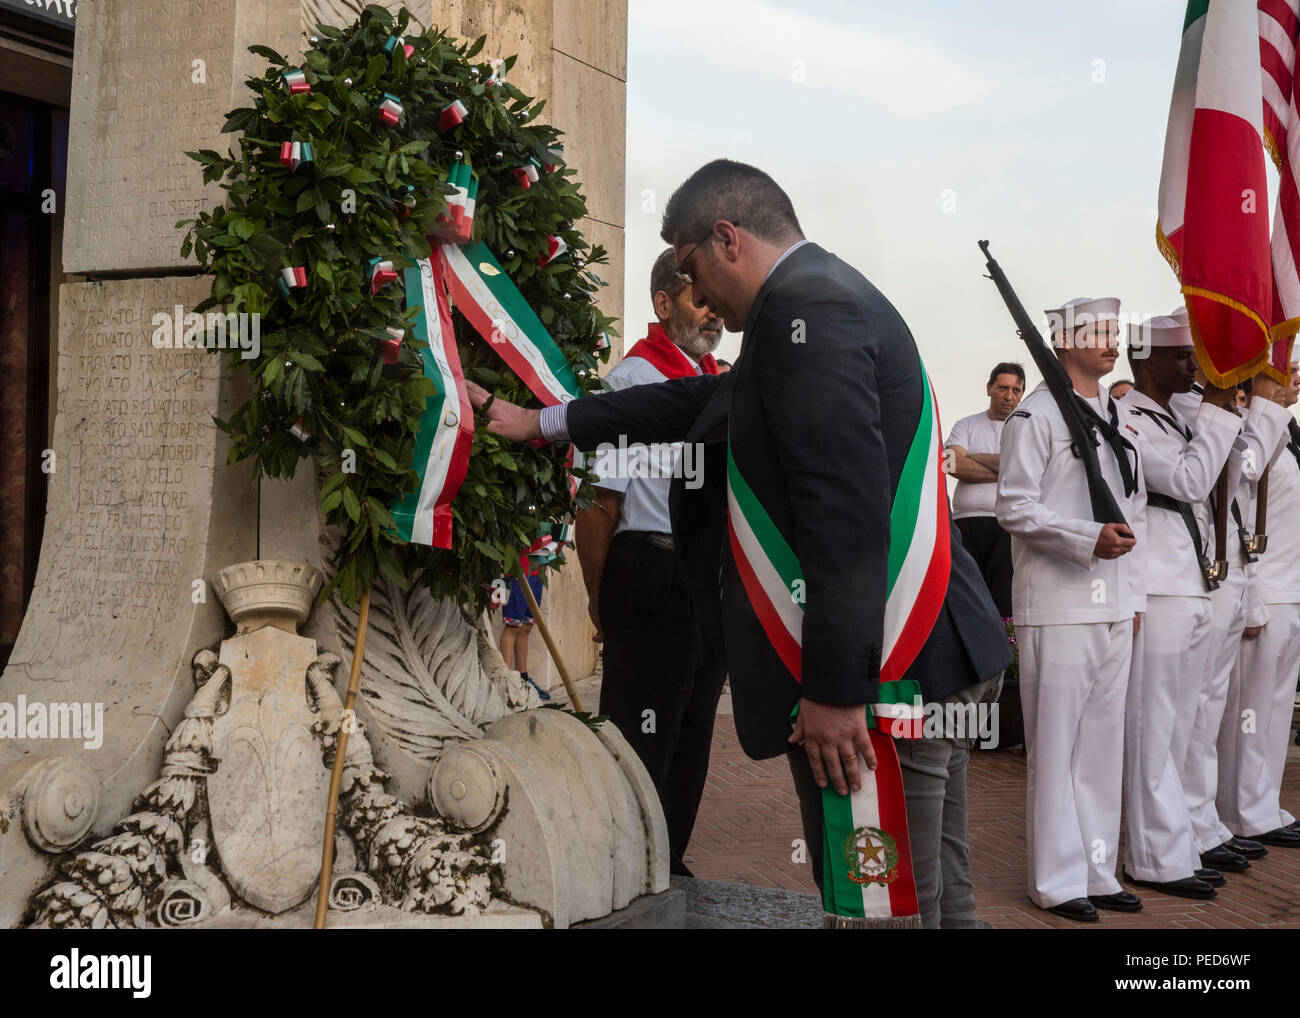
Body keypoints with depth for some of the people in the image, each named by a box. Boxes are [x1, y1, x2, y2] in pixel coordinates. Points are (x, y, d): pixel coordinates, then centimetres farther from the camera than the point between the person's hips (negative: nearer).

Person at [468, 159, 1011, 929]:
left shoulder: (802, 305, -12)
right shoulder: (828, 294, 21)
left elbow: (846, 511, -21)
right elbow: (705, 403, 29)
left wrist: (835, 688, -21)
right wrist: (542, 423, 32)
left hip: (878, 671, -11)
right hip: (927, 662, 11)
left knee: (880, 908, -3)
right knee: (937, 899, 16)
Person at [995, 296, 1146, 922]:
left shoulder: (1118, 418, 18)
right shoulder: (1035, 415, -7)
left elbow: (1135, 510, 21)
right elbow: (1015, 508, -13)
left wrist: (1135, 596, 15)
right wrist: (1089, 538, -24)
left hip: (1114, 610, 8)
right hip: (1056, 606, -8)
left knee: (1103, 746, 12)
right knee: (1056, 747, -1)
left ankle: (1095, 871, 23)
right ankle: (1057, 881, 9)